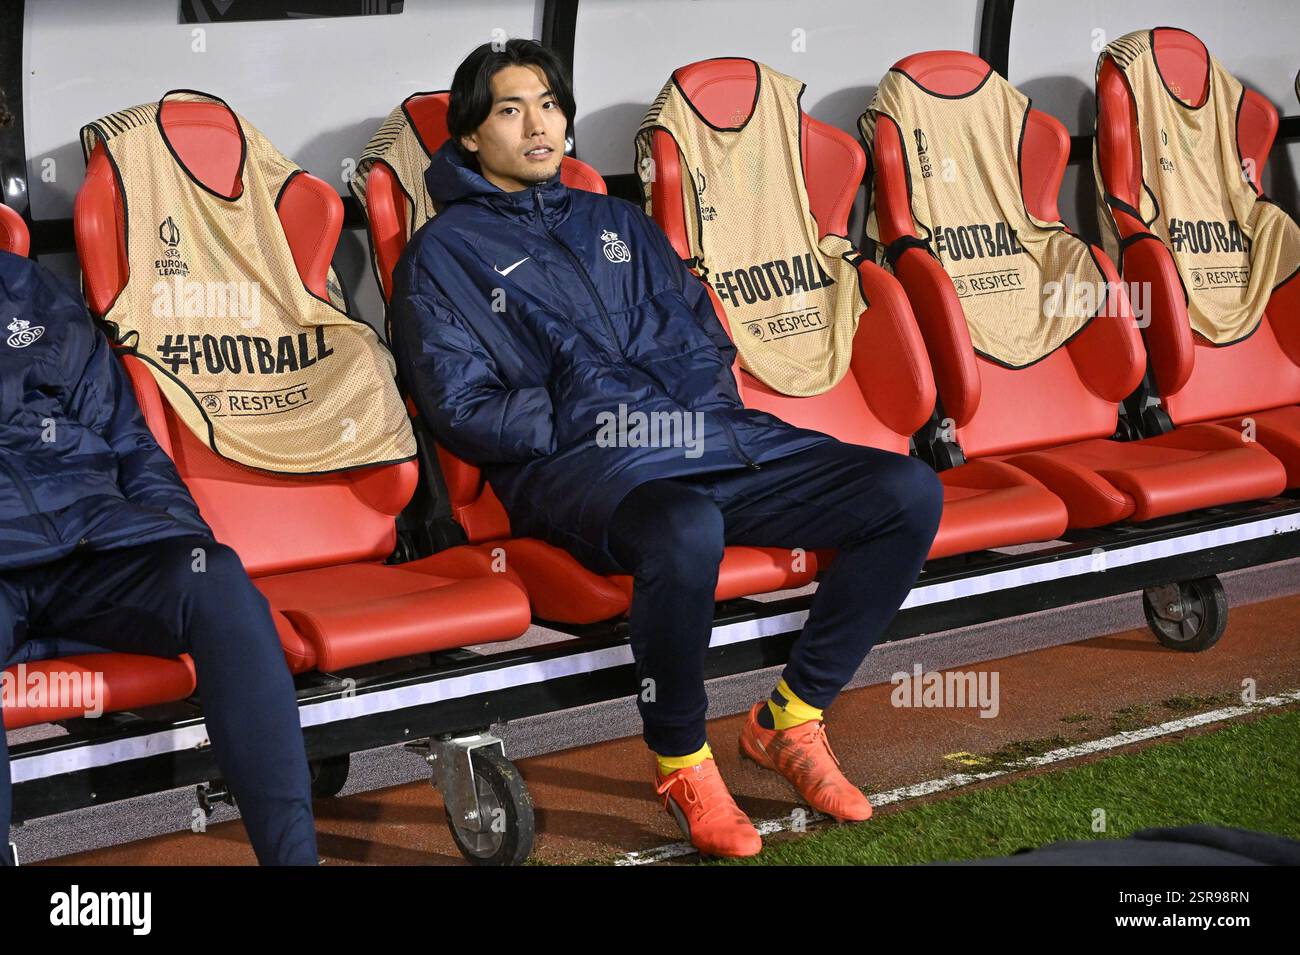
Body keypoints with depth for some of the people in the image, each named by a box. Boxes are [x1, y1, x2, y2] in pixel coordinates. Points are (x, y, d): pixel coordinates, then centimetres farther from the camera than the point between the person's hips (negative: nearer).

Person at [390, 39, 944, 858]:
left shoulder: (619, 224, 28)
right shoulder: (446, 253, 10)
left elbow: (708, 339, 24)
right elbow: (460, 409, 0)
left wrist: (702, 411, 2)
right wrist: (591, 423, -9)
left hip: (712, 438, 6)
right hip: (577, 465, -6)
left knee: (909, 493, -14)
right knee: (684, 532, -42)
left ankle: (793, 717, -3)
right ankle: (682, 762, -16)